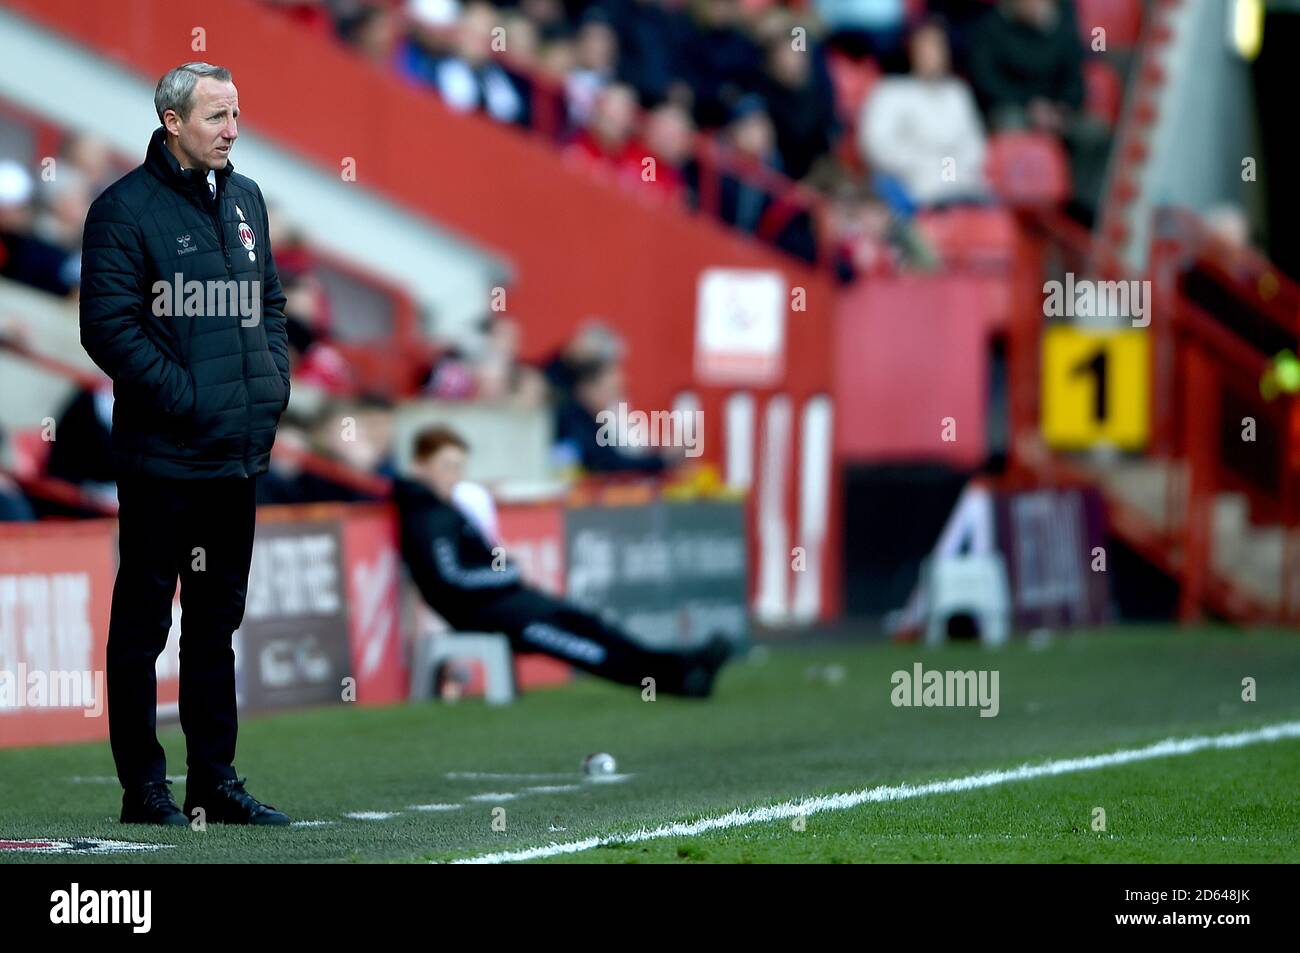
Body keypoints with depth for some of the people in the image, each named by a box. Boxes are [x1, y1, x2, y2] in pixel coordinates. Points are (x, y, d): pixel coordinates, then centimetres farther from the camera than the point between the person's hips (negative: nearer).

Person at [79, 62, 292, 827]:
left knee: (218, 618, 13)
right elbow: (108, 326, -15)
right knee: (143, 620, 0)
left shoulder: (245, 200, 13)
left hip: (243, 450, 7)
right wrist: (186, 398, -18)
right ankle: (144, 786, 5)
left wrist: (273, 383, 7)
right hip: (163, 454, -7)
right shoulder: (126, 209, -10)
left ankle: (216, 778, 20)